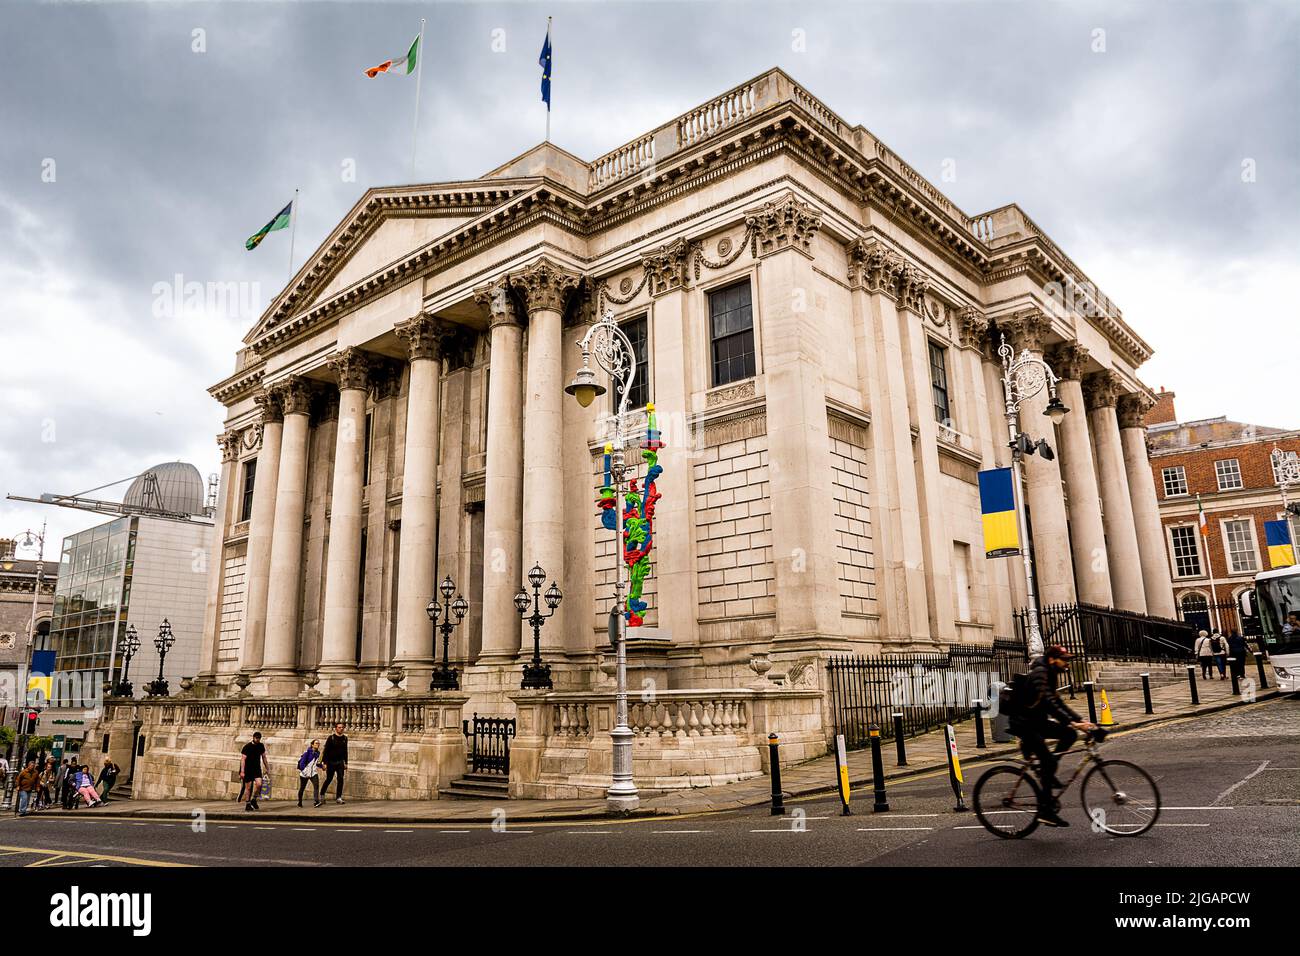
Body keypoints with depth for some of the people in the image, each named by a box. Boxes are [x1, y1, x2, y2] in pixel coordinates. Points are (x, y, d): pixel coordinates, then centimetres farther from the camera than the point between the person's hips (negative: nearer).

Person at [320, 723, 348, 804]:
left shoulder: (344, 738, 7)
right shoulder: (331, 738, -8)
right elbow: (325, 751, -8)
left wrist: (346, 763, 15)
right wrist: (324, 763, -14)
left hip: (340, 762, 3)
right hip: (331, 762, -3)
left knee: (340, 779, -7)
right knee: (328, 779, 6)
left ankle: (338, 797, -4)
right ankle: (322, 795, 27)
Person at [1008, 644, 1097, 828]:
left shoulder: (1049, 675, 12)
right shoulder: (1039, 674, -19)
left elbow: (1057, 702, 15)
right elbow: (1049, 703, -29)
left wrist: (1080, 720, 6)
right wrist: (1072, 722, -35)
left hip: (1036, 722, 9)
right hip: (1024, 724, -9)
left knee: (1069, 734, -1)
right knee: (1048, 761, -13)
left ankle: (1046, 772, 8)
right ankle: (1045, 811, -8)